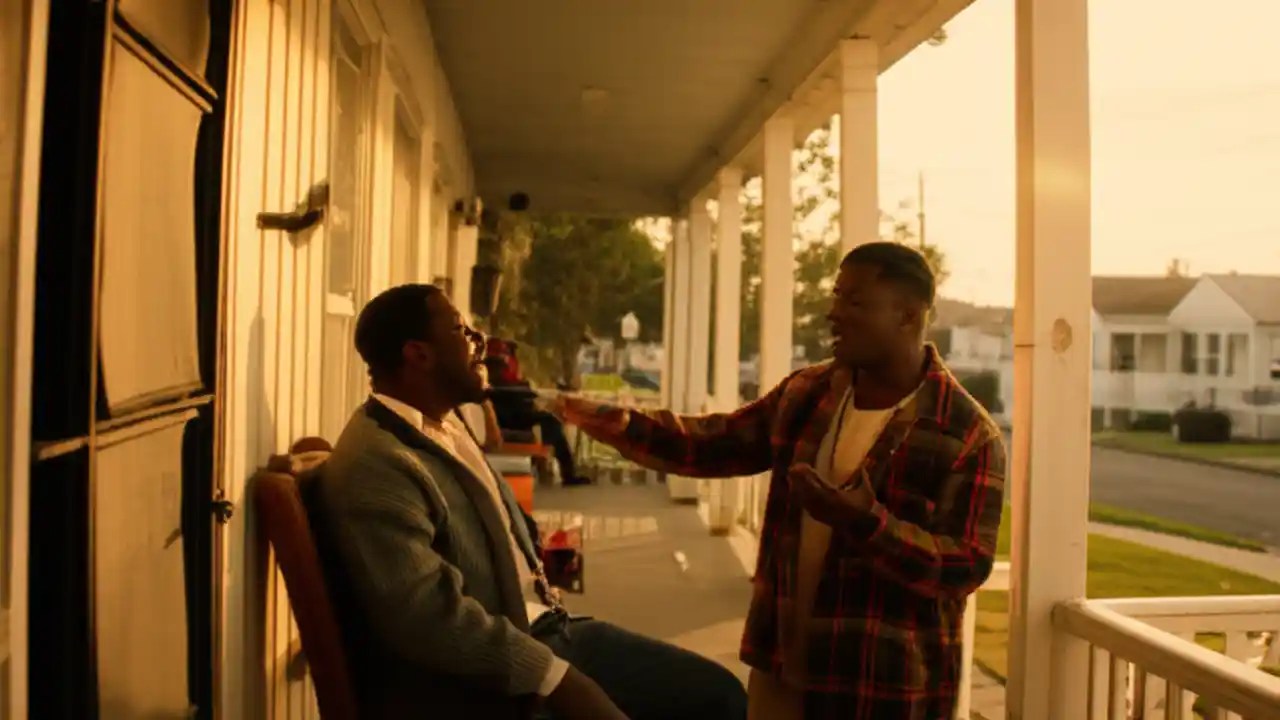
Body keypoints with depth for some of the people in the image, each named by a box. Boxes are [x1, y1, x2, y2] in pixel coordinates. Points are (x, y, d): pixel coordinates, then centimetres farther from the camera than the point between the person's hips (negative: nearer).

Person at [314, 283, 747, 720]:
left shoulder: (445, 431, 13)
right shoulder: (373, 466, -18)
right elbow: (430, 615, -26)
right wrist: (559, 681, -23)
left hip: (543, 631, 9)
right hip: (480, 685, -9)